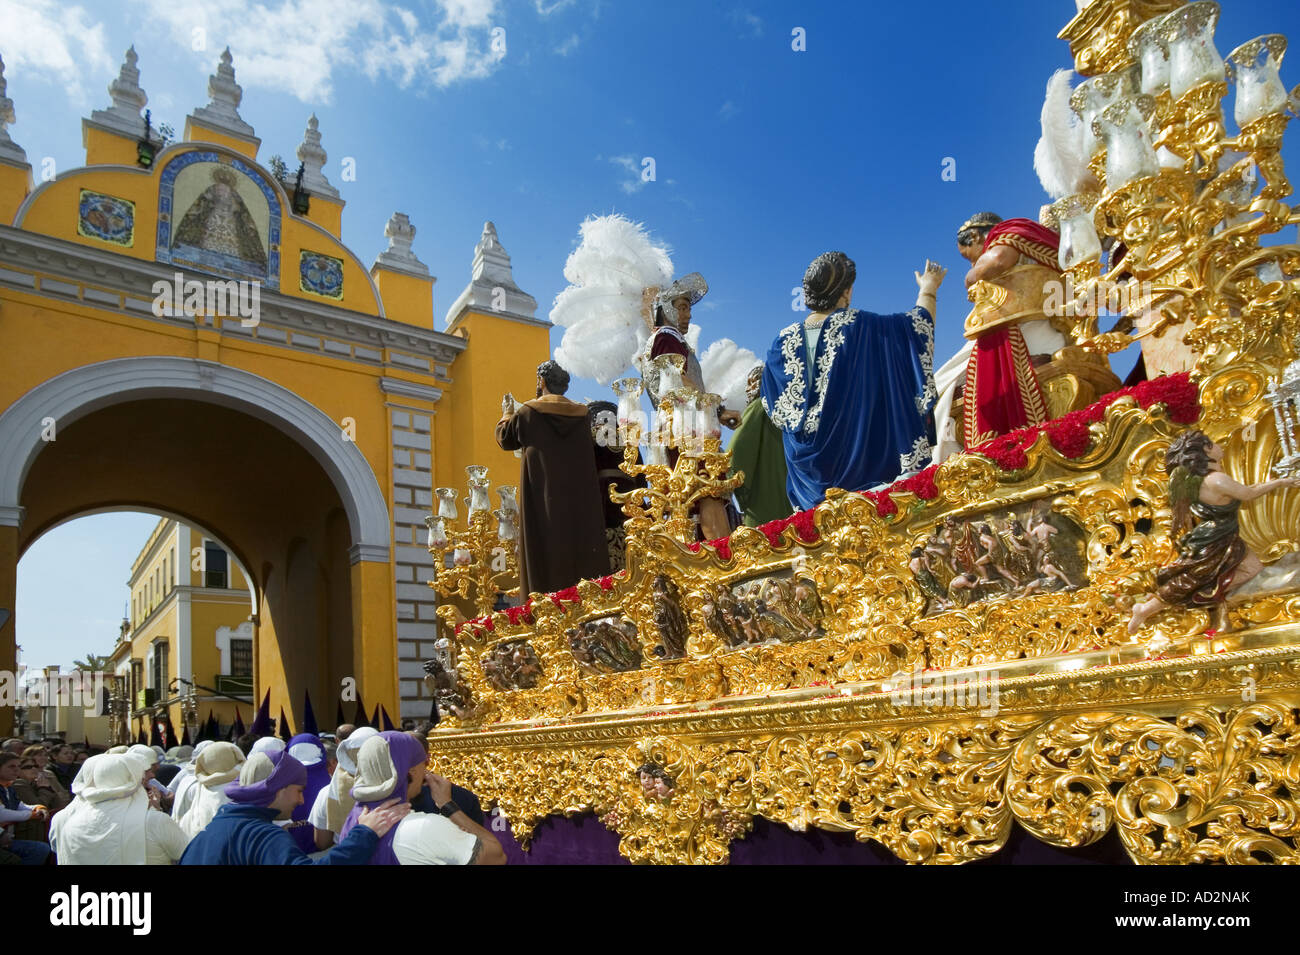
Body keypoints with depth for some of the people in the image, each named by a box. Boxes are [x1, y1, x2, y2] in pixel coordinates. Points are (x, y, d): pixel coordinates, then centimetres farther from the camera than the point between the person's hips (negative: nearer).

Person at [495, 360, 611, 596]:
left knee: (546, 546, -2)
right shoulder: (580, 415, 7)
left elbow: (505, 439, 10)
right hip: (579, 497, 3)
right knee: (580, 542, 5)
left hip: (543, 498, -3)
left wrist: (507, 414, 29)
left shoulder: (528, 412, -3)